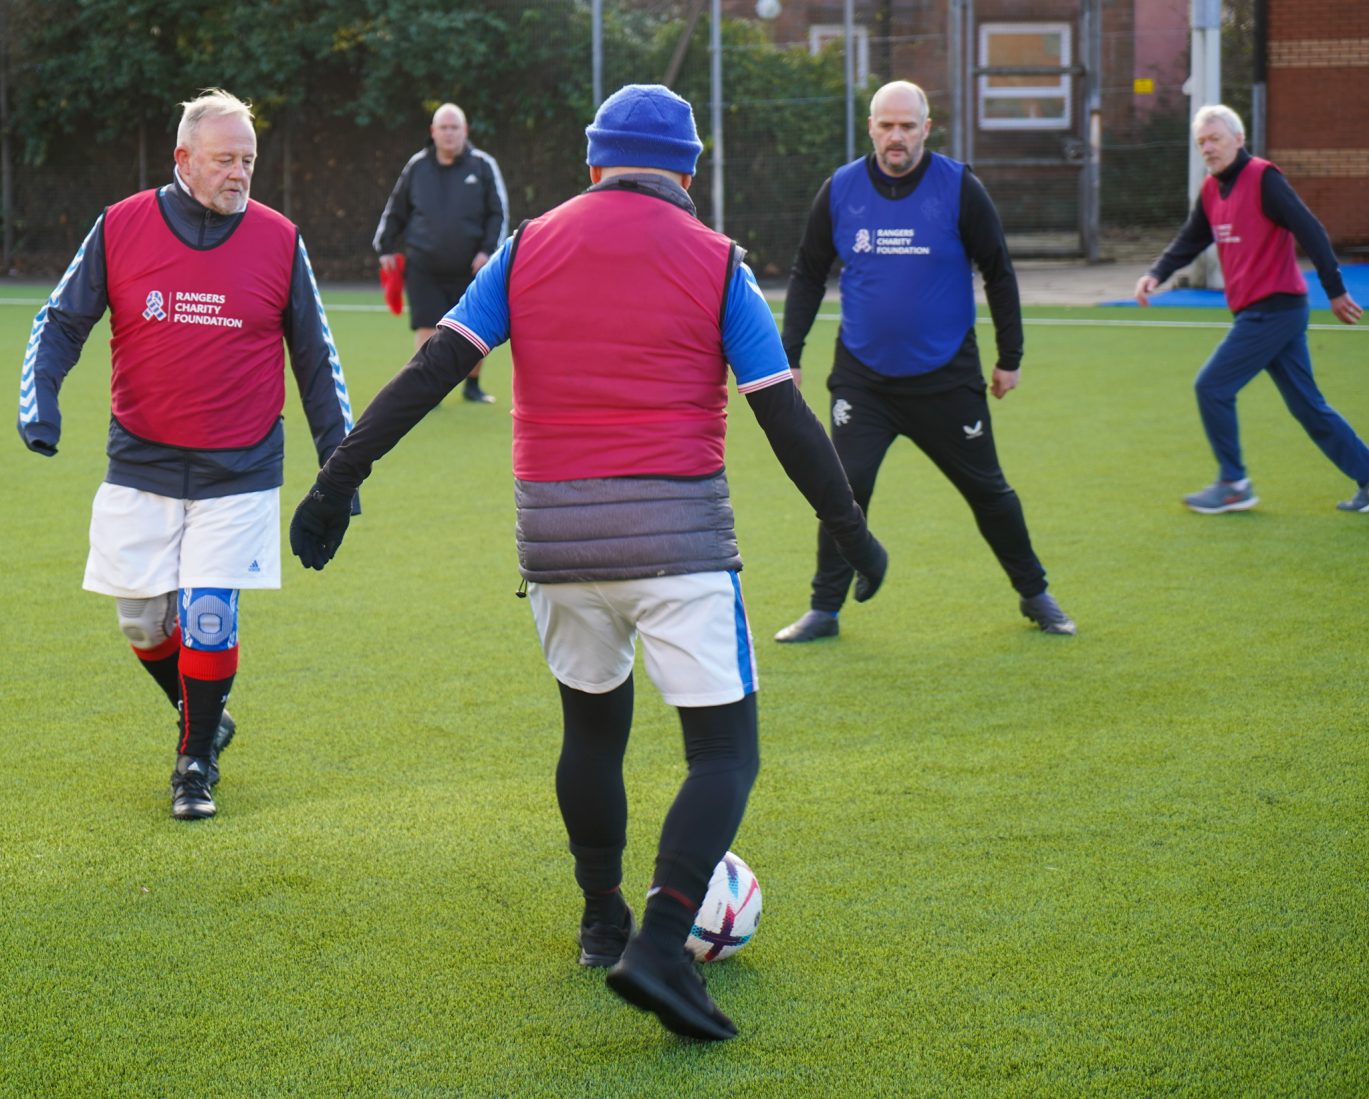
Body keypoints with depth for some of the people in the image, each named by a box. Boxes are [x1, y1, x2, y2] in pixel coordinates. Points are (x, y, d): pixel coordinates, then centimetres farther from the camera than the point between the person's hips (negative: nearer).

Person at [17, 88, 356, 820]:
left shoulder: (278, 240, -2)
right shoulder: (120, 229, -3)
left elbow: (314, 357, 7)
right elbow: (61, 321, 4)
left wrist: (339, 460, 7)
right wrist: (39, 399, -13)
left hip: (239, 471, -1)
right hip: (141, 467, 1)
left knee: (208, 617, -7)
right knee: (142, 621, 6)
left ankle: (197, 760, 13)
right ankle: (202, 717, 34)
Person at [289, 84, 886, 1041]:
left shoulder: (528, 249, 6)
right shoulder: (717, 263, 0)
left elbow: (430, 371, -2)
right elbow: (786, 418, -1)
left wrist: (340, 477, -1)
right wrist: (852, 531, 9)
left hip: (557, 536, 4)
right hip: (678, 530, -4)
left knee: (592, 727, 25)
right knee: (726, 752, 0)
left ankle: (603, 925, 36)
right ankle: (658, 948, -17)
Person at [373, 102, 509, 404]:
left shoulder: (482, 165, 1)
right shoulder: (417, 166, 6)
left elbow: (499, 212, 3)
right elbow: (394, 210, 17)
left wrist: (488, 250, -7)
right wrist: (385, 247, 14)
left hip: (469, 267, 0)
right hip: (423, 268, 0)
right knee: (427, 329, -6)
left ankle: (472, 385, 24)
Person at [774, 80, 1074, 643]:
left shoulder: (959, 188, -7)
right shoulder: (840, 190, -2)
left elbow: (999, 274, 2)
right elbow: (807, 275, 9)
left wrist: (1010, 357, 3)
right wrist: (790, 353, 4)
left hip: (946, 378, -1)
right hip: (862, 377, 1)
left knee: (987, 490, 8)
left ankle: (1034, 594, 26)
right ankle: (824, 609, 5)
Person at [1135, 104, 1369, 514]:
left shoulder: (1263, 179, -12)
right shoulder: (1211, 190, 13)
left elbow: (1310, 231, -15)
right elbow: (1190, 241, 18)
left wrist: (1335, 291, -15)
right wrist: (1156, 274, 0)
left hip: (1273, 308, -9)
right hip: (1258, 312, 9)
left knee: (1212, 387, -6)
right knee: (1307, 405, 10)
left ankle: (1233, 486, 5)